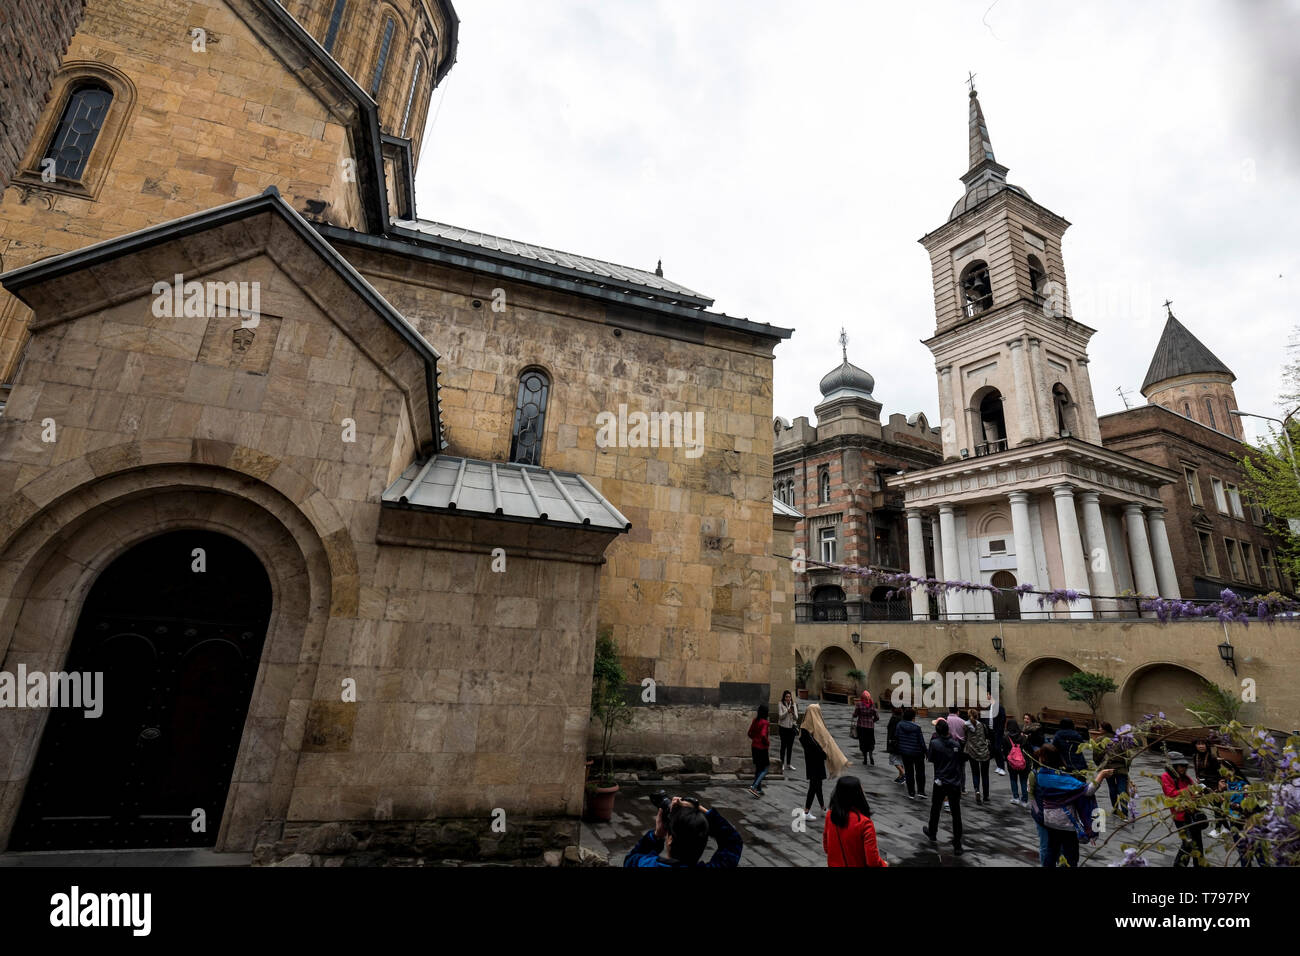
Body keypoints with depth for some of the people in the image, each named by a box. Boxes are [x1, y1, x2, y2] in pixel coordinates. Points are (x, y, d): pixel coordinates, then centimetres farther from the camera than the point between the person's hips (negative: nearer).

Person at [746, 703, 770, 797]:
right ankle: (754, 786, -8)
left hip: (754, 747, 7)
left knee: (758, 768, 17)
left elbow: (750, 734, 8)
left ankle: (759, 789, 23)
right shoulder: (764, 722, -18)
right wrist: (768, 743, -11)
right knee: (765, 769, 5)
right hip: (762, 748, -7)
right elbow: (763, 735, -27)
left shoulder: (754, 721, 2)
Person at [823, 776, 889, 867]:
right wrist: (883, 865, -1)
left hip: (834, 864, 4)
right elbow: (872, 861, -21)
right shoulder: (864, 823, -27)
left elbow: (826, 847, 2)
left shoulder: (830, 816, -12)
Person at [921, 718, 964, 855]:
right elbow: (960, 762, 6)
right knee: (956, 814, 7)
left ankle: (932, 833, 35)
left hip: (940, 783, -2)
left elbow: (930, 759, -1)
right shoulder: (956, 744, -4)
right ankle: (957, 845, 6)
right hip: (955, 783, 2)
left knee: (935, 809, 18)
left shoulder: (935, 743, -15)